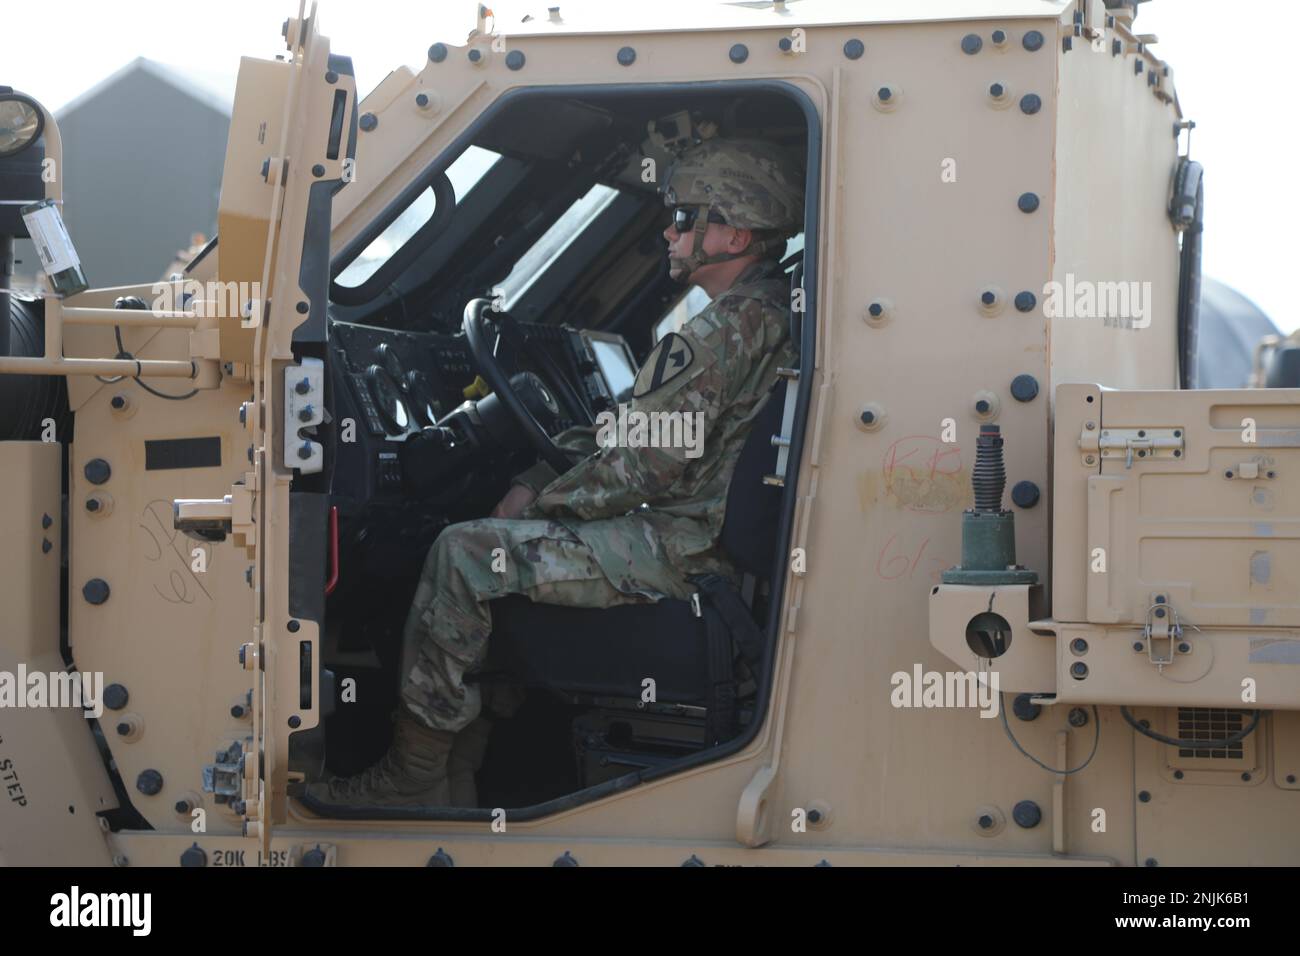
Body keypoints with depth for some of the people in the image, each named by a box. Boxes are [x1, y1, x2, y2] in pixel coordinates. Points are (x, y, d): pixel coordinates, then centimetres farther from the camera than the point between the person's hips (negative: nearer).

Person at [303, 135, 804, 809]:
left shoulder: (730, 330, -17)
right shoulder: (771, 314, 17)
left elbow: (645, 468, -20)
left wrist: (543, 499, -4)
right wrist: (536, 483, 12)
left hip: (683, 550, -11)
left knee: (465, 555, -15)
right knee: (484, 550, 15)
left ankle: (412, 774, -9)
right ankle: (456, 776, 11)